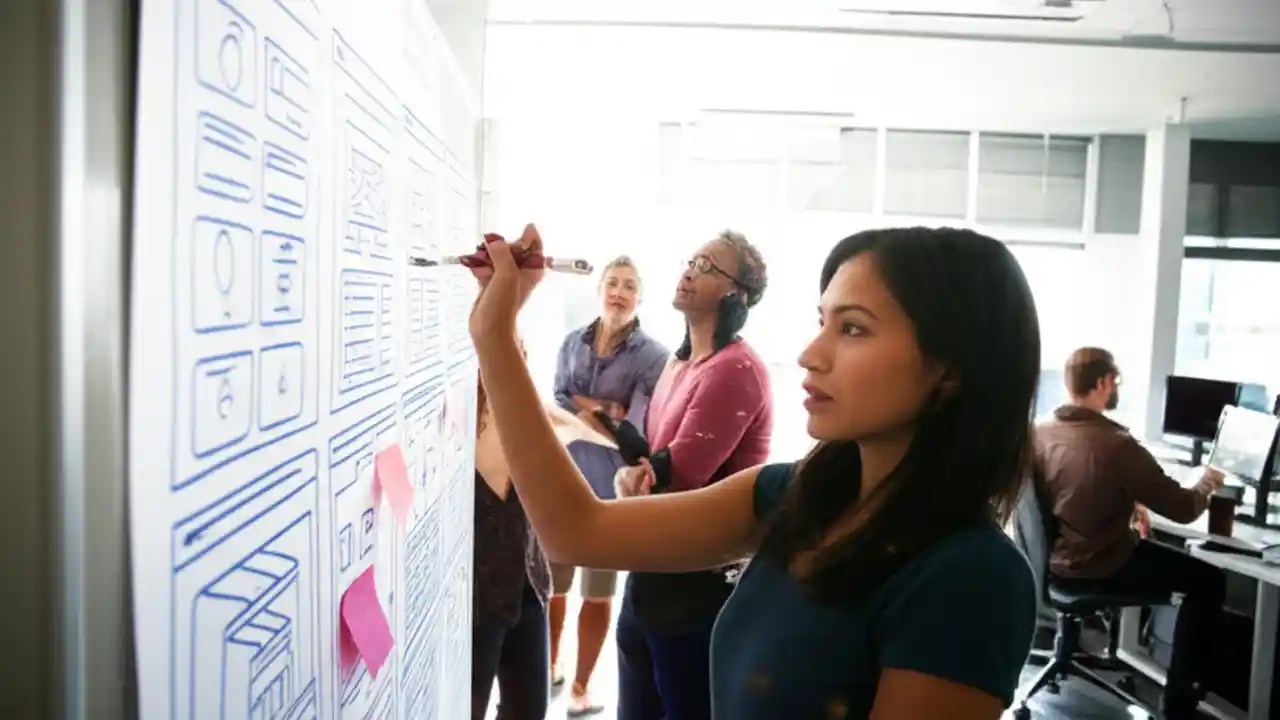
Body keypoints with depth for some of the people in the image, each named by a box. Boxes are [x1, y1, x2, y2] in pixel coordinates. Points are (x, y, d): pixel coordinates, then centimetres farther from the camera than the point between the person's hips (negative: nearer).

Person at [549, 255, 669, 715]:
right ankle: (549, 666, 40)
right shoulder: (572, 343, 3)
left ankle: (581, 687, 30)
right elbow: (557, 405, -2)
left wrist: (583, 408, -13)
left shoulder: (652, 356, -9)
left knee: (598, 593, 12)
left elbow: (637, 429, -15)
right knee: (551, 583, 15)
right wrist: (606, 412, -14)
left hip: (611, 487, -3)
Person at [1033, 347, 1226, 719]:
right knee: (1209, 581, 12)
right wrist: (1206, 484, 6)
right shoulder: (1117, 445, -25)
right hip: (1101, 566, -7)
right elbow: (1182, 508, -14)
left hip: (1054, 558, 7)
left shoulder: (1039, 432, -5)